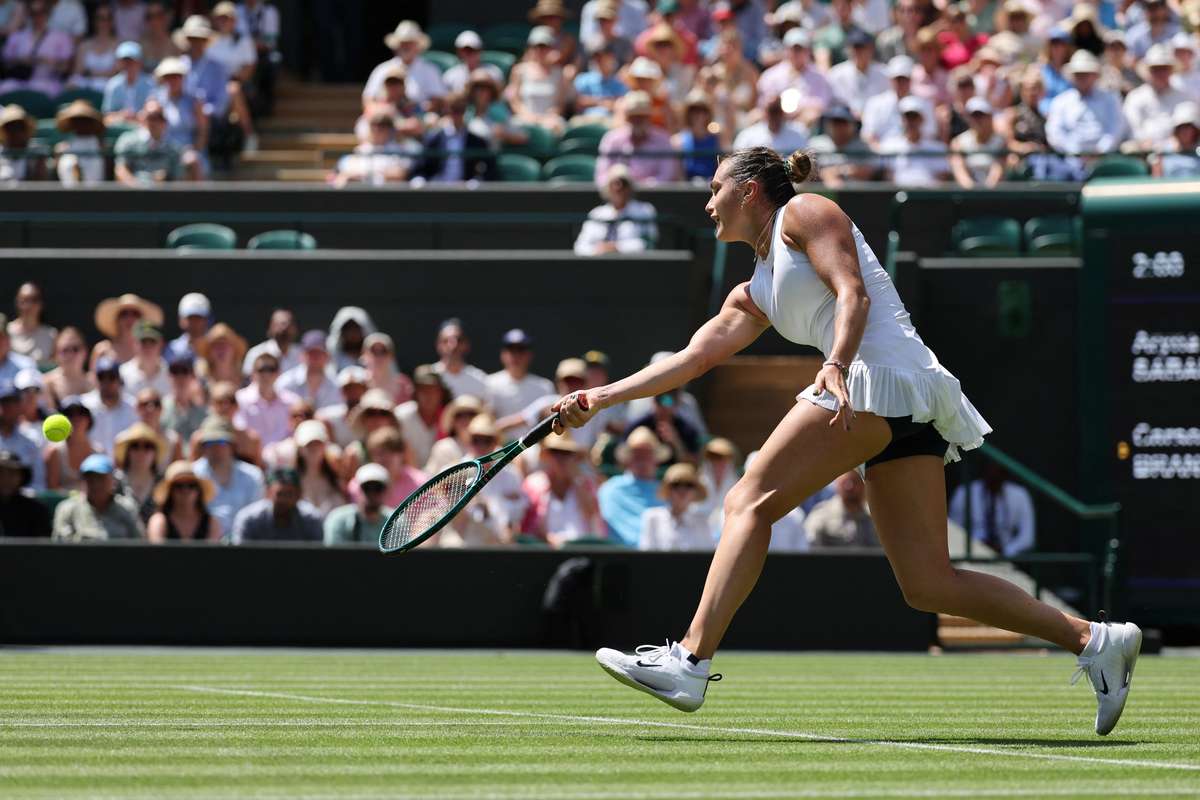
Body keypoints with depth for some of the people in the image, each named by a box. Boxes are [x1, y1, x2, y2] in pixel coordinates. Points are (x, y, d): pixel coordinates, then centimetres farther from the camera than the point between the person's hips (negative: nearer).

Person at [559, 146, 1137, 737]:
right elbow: (694, 357, 28)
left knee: (750, 503, -10)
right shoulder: (754, 296, 31)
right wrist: (602, 397, 21)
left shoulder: (802, 213, 8)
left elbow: (852, 293, -6)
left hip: (879, 374, -9)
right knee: (928, 585, 1)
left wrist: (835, 365, -23)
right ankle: (1094, 641, -2)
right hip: (911, 419, 9)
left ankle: (691, 660, -20)